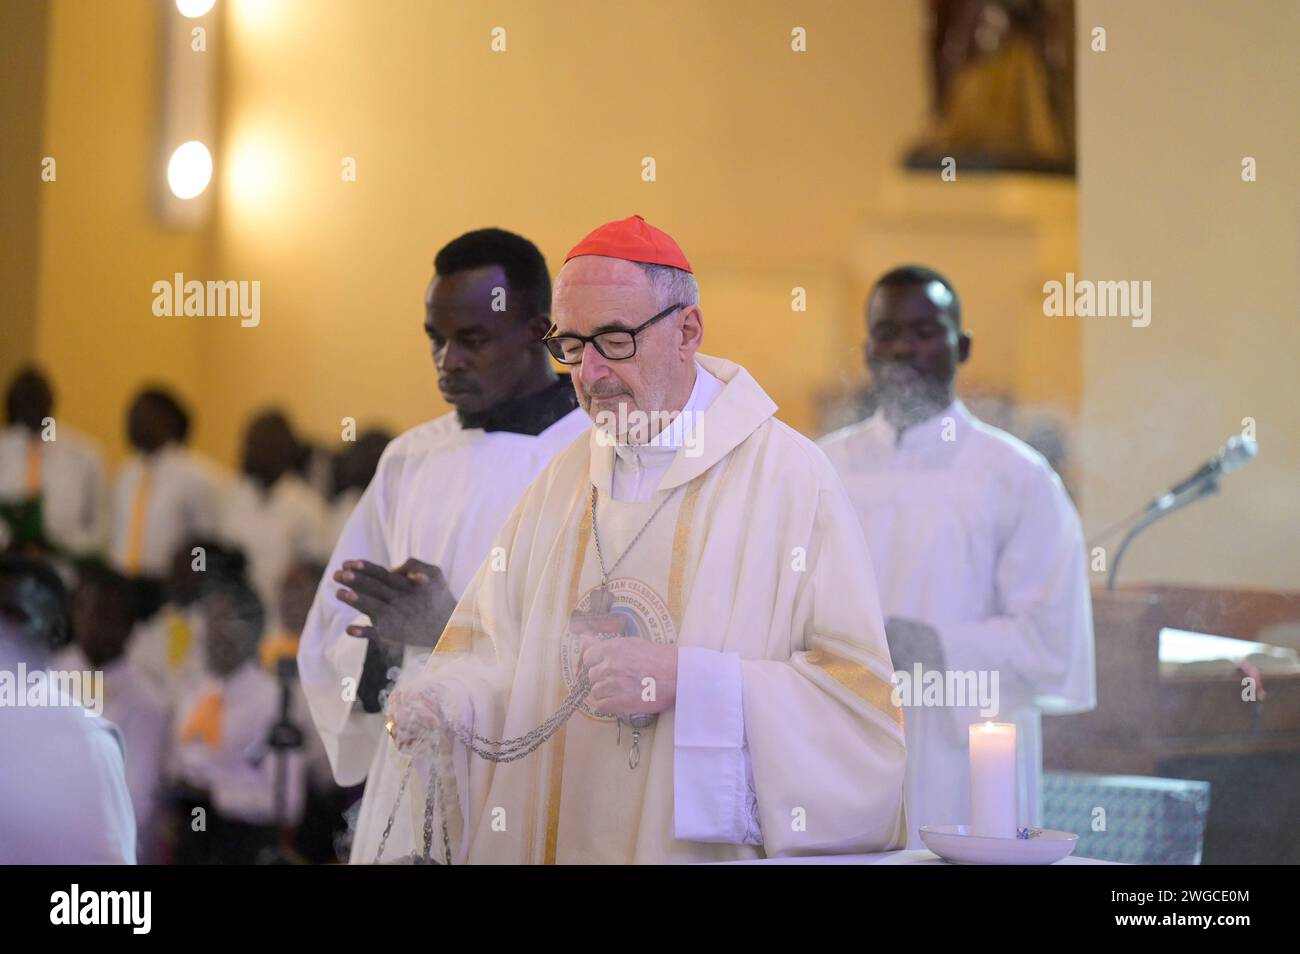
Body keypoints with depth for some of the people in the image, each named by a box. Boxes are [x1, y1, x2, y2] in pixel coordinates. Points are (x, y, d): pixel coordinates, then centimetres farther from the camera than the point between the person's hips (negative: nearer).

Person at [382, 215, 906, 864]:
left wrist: (685, 679, -17)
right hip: (549, 844, 5)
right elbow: (493, 652, 12)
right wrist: (442, 698, -8)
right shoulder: (562, 481, 13)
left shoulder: (790, 478, -5)